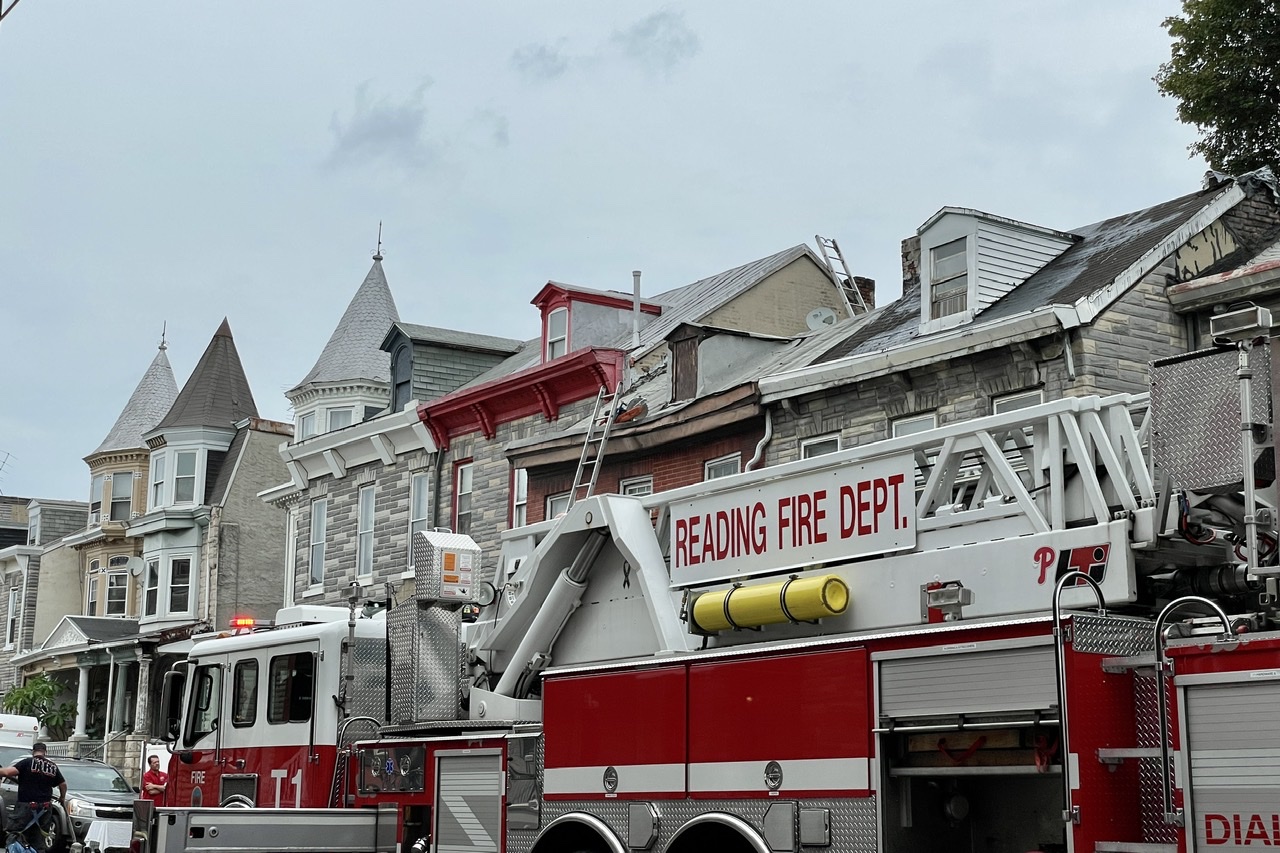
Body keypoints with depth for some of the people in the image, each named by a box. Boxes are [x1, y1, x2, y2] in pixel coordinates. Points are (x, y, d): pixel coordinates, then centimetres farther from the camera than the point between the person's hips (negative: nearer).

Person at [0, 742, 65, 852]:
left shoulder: (27, 762, -5)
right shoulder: (53, 767, 11)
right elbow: (63, 784, 18)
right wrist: (62, 798, 35)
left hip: (26, 806, -5)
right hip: (44, 808, 5)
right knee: (38, 840, 12)